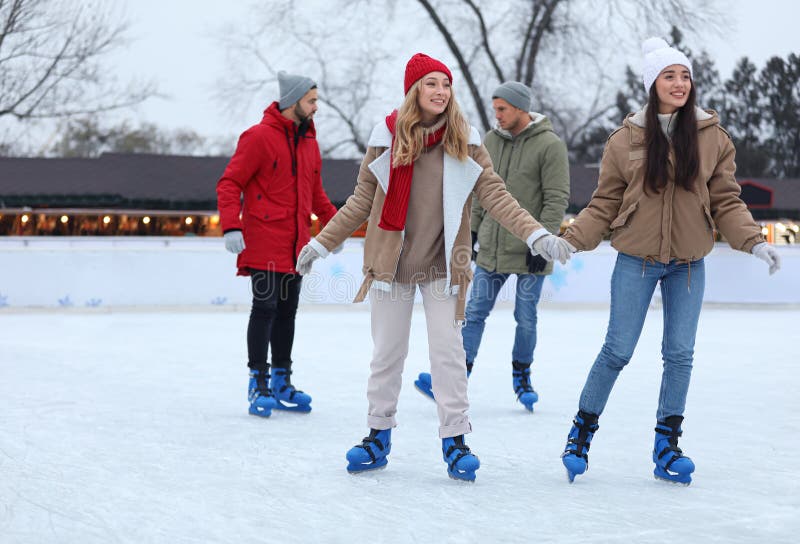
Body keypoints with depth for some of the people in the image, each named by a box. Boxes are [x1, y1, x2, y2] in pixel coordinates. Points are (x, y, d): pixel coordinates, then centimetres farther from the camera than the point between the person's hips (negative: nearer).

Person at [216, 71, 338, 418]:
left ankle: (281, 384, 17)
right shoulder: (259, 137, -8)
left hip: (295, 245, 7)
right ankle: (258, 383, 1)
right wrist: (231, 227, -20)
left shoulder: (309, 143, 14)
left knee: (288, 312, 10)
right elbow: (230, 184, -10)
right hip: (263, 243, -7)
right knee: (265, 308, -7)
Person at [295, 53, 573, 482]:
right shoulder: (387, 137, -1)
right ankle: (378, 436, 21)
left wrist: (535, 234, -16)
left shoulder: (464, 142, -2)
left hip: (443, 265, -1)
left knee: (448, 353, -2)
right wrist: (321, 243, 8)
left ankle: (455, 439, 8)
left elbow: (495, 196, -4)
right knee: (387, 353, 9)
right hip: (391, 262, 1)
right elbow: (362, 201, 7)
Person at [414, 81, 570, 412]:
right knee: (475, 311, 1)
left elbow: (557, 198, -11)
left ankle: (521, 376, 23)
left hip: (528, 251, -5)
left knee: (526, 319, 6)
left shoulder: (550, 145, -10)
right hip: (491, 248, 5)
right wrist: (472, 229, 13)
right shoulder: (491, 141, 8)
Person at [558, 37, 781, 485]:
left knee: (680, 353, 3)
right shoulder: (627, 139, -2)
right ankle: (582, 432, 16)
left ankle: (667, 447, 14)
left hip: (688, 263, 2)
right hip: (637, 259, -1)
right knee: (618, 351, 0)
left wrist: (754, 242, -11)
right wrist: (571, 242, -9)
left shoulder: (713, 137, 0)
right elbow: (605, 204, 1)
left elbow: (726, 201, 3)